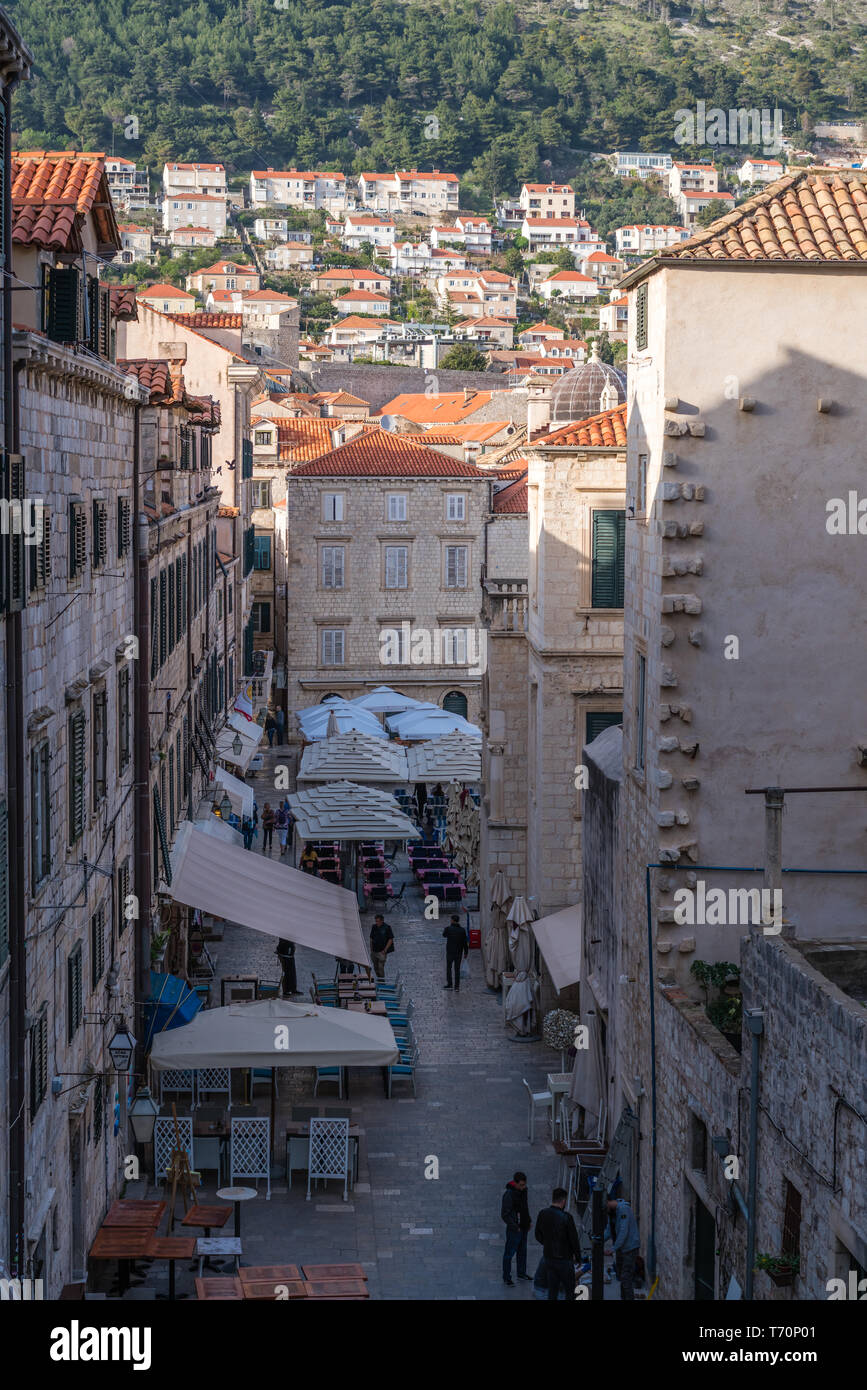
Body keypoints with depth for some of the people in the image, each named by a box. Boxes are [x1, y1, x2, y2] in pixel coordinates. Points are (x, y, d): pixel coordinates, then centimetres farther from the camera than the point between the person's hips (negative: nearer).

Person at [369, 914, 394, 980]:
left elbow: (390, 939, -7)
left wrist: (385, 950, -12)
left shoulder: (387, 927, -9)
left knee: (381, 967, -12)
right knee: (376, 967, 9)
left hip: (382, 951, -5)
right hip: (374, 951, 5)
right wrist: (371, 950, 9)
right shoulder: (374, 927, 7)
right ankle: (378, 979, 23)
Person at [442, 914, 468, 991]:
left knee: (449, 968, 12)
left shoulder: (448, 929, -13)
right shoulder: (462, 930, -7)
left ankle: (449, 984, 11)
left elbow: (444, 935, 10)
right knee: (457, 969, 9)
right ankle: (457, 986, 8)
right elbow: (465, 942, -3)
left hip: (450, 952, -2)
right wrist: (466, 952, 7)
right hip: (459, 953, 2)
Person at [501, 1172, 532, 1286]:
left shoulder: (524, 1190, 0)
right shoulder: (509, 1194, -25)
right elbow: (504, 1214, -22)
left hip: (524, 1227, 8)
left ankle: (521, 1273, 36)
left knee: (522, 1251, 21)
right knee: (509, 1253, 3)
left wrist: (529, 1221, 10)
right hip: (514, 1229, -8)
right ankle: (506, 1278, 14)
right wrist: (515, 1227, -21)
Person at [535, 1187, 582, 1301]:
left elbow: (538, 1236, 10)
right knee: (570, 1290, 7)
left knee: (552, 1289, 14)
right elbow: (574, 1239, -13)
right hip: (564, 1259, -5)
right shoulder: (566, 1217, -19)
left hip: (549, 1257, 6)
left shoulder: (542, 1214, -2)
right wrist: (577, 1256, 2)